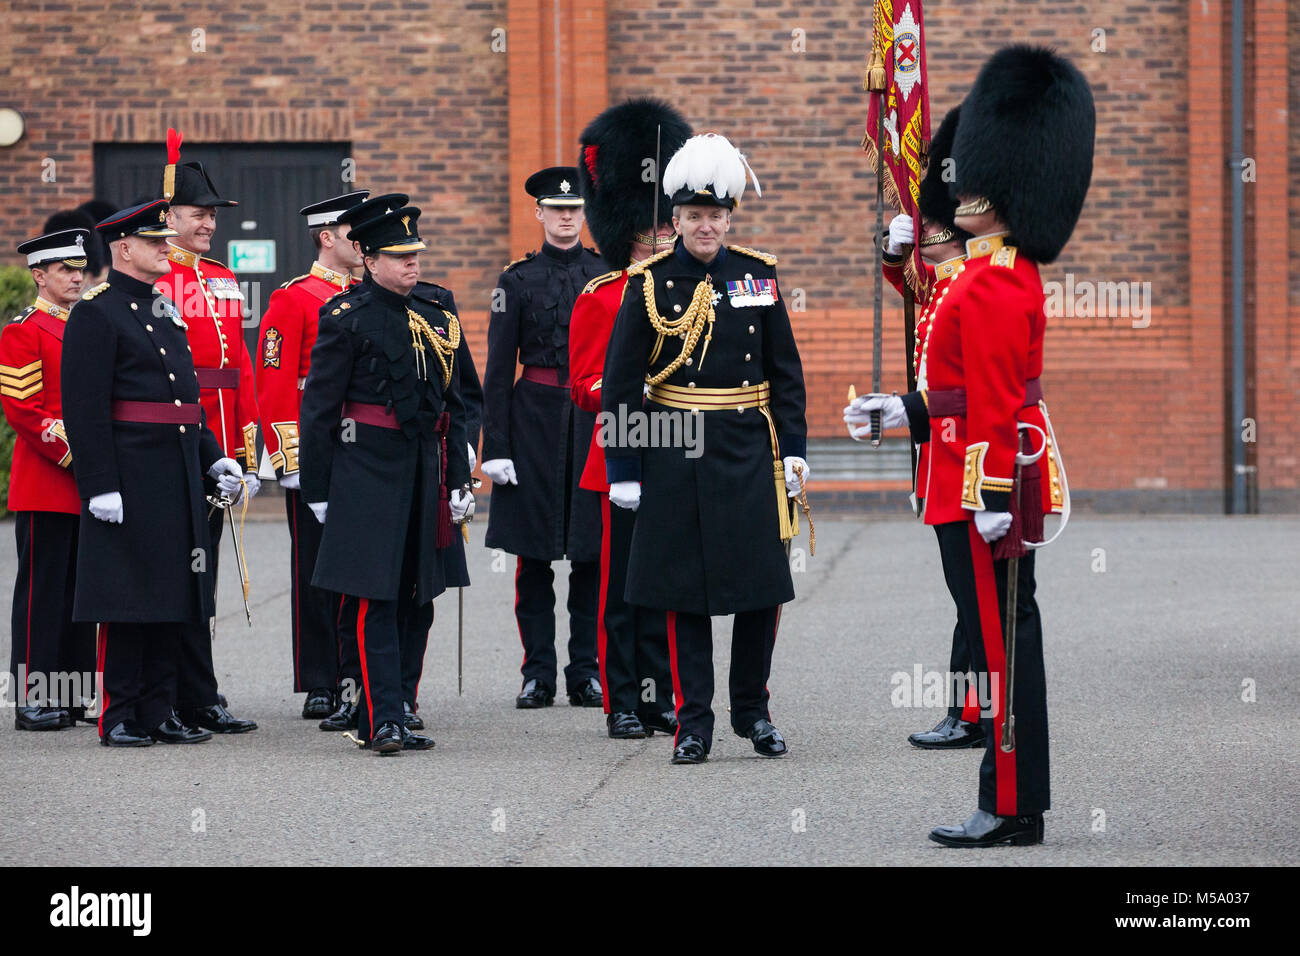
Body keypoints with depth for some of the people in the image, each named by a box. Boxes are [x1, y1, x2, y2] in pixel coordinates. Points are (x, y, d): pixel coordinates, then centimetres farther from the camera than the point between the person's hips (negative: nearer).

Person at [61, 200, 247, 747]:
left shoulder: (165, 310, 17)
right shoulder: (96, 312, -8)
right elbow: (84, 408, -14)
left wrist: (212, 457, 13)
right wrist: (100, 486, -20)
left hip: (178, 477, 8)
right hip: (129, 477, -8)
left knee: (174, 598, 8)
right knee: (126, 599, -5)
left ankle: (158, 712, 14)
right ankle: (118, 718, 0)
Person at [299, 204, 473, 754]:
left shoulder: (434, 316, 13)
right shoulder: (346, 317, -5)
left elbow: (452, 404, 18)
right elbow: (318, 408, -5)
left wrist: (458, 478, 13)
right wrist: (317, 489, -7)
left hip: (423, 471, 7)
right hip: (367, 471, -6)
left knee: (415, 602, 7)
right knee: (374, 599, -10)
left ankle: (381, 720, 14)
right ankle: (383, 722, -12)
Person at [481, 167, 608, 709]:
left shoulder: (607, 275, 7)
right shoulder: (518, 280, 3)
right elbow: (498, 368, 1)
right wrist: (495, 446, -6)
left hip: (595, 420, 1)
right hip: (536, 418, -1)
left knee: (591, 551, 2)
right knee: (533, 553, 1)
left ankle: (586, 672, 9)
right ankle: (538, 674, 7)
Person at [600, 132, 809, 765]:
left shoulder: (757, 274, 4)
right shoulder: (650, 283, -2)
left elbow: (785, 370, 9)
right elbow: (620, 382, -1)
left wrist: (793, 448, 3)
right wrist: (622, 469, -4)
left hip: (749, 451, 2)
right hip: (676, 456, -2)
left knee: (764, 587, 2)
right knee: (684, 592, 2)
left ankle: (753, 711, 18)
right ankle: (694, 723, 10)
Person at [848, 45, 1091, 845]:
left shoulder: (990, 285, -17)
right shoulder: (1018, 274, 14)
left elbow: (997, 405, -20)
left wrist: (994, 501, -21)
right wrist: (910, 408, 25)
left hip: (986, 488, -10)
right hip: (1007, 484, 10)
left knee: (998, 643, -6)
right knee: (1005, 638, 12)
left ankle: (1010, 811, -2)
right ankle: (1019, 803, 17)